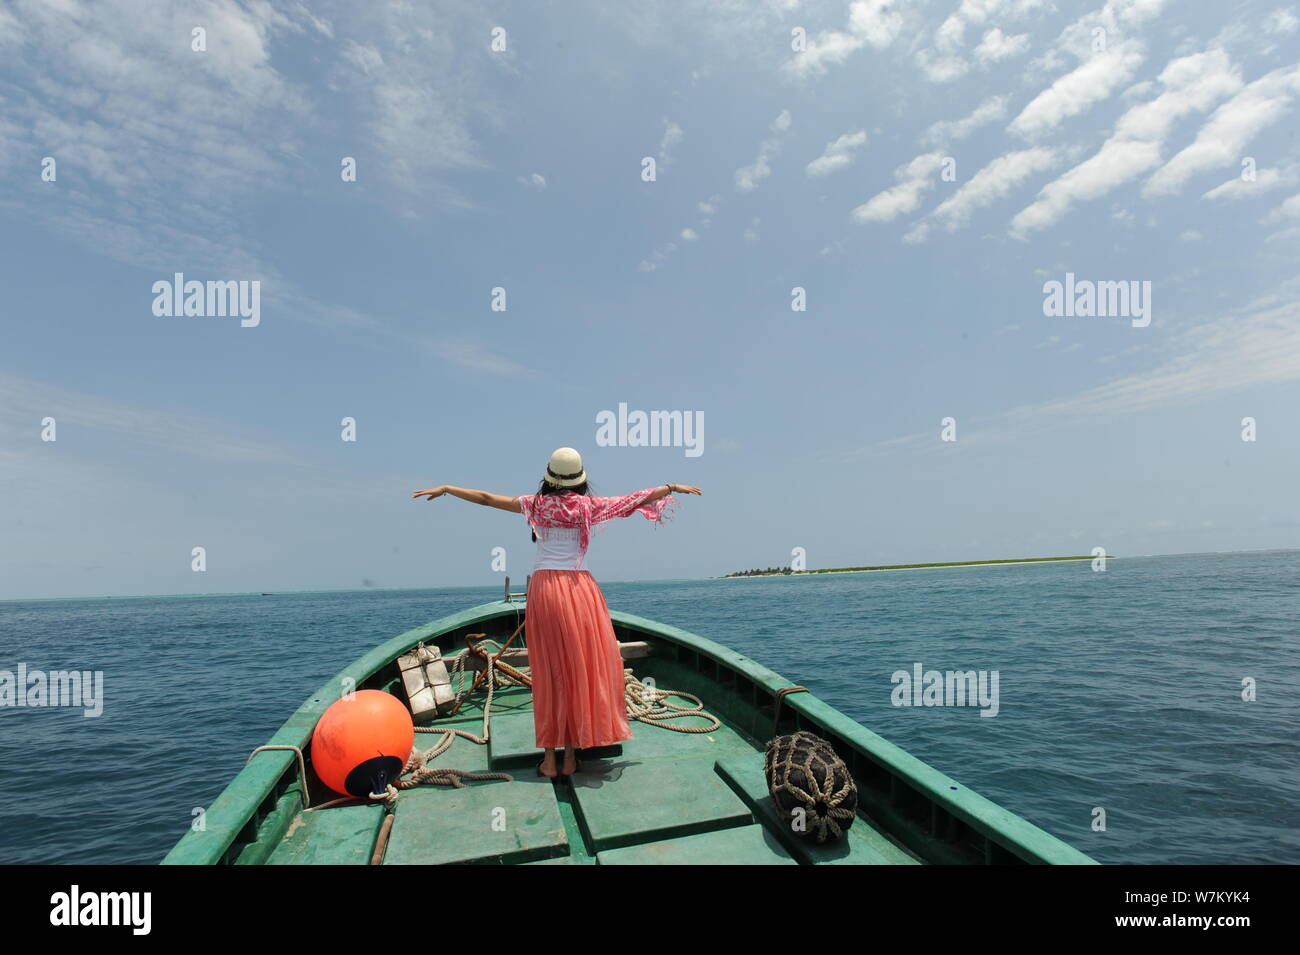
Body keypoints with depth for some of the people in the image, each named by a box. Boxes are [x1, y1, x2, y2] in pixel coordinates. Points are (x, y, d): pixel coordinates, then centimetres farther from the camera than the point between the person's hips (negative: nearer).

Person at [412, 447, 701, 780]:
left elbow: (486, 498, 6)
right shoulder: (588, 506, 1)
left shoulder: (536, 504, 2)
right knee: (581, 670, 8)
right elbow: (634, 500, 8)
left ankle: (549, 759, 13)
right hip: (580, 588, -1)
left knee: (549, 672, 8)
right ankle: (571, 757, 14)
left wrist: (445, 488, 18)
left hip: (543, 587, 1)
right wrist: (674, 487, 21)